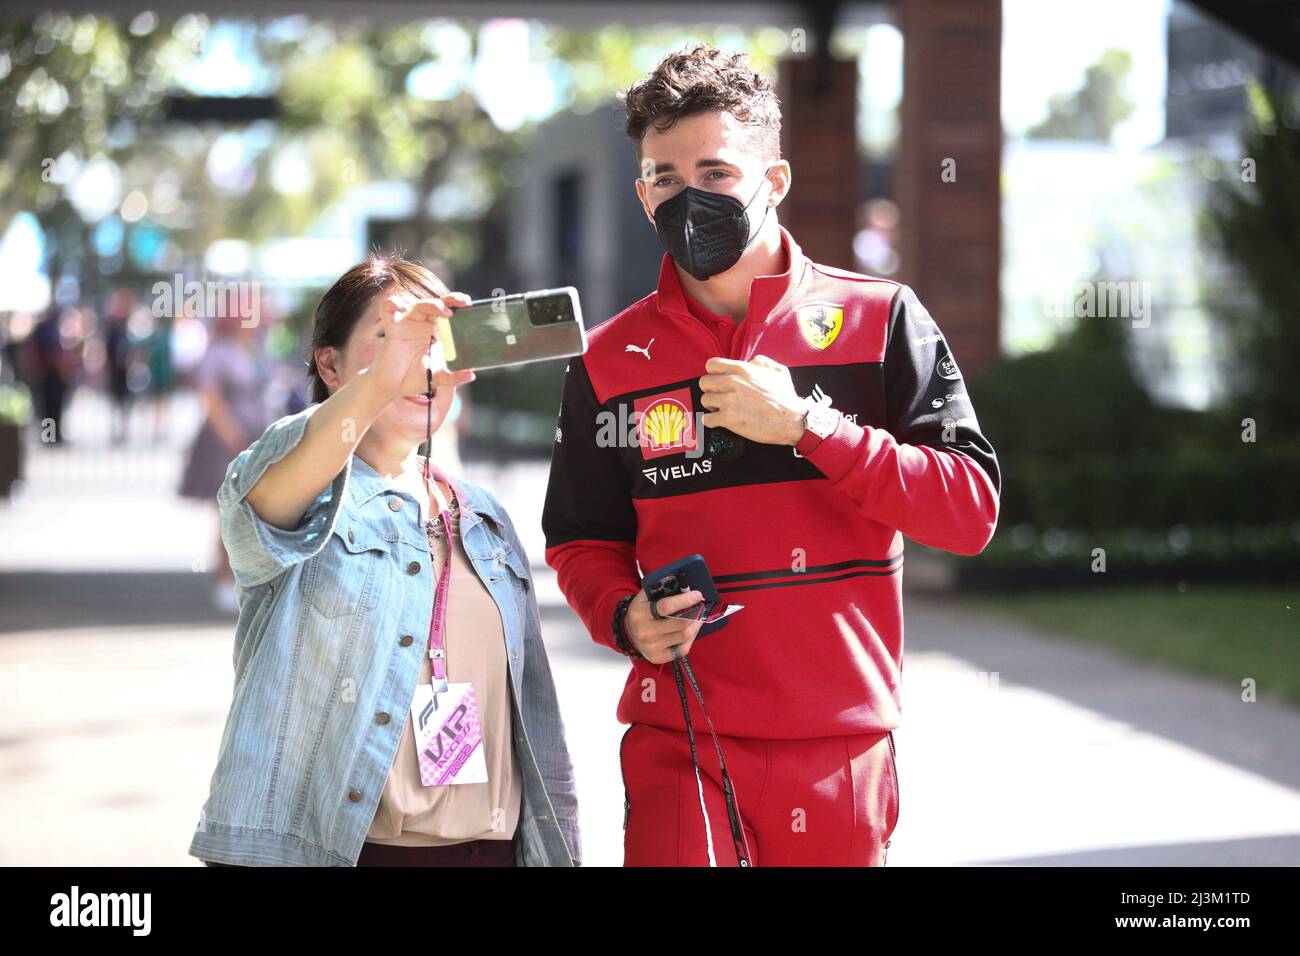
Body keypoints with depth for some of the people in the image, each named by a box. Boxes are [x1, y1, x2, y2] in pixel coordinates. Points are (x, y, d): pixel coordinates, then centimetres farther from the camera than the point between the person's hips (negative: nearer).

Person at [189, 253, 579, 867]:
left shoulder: (486, 521, 17)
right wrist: (380, 384, -44)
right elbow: (268, 484, -27)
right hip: (315, 846, -5)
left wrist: (559, 849, 12)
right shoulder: (304, 496, 0)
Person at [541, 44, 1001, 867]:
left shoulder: (879, 320, 1)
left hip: (842, 749, 0)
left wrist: (807, 425, -15)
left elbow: (972, 511, -6)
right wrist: (624, 618, -7)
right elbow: (582, 540, 15)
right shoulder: (612, 361, 6)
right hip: (681, 746, 1)